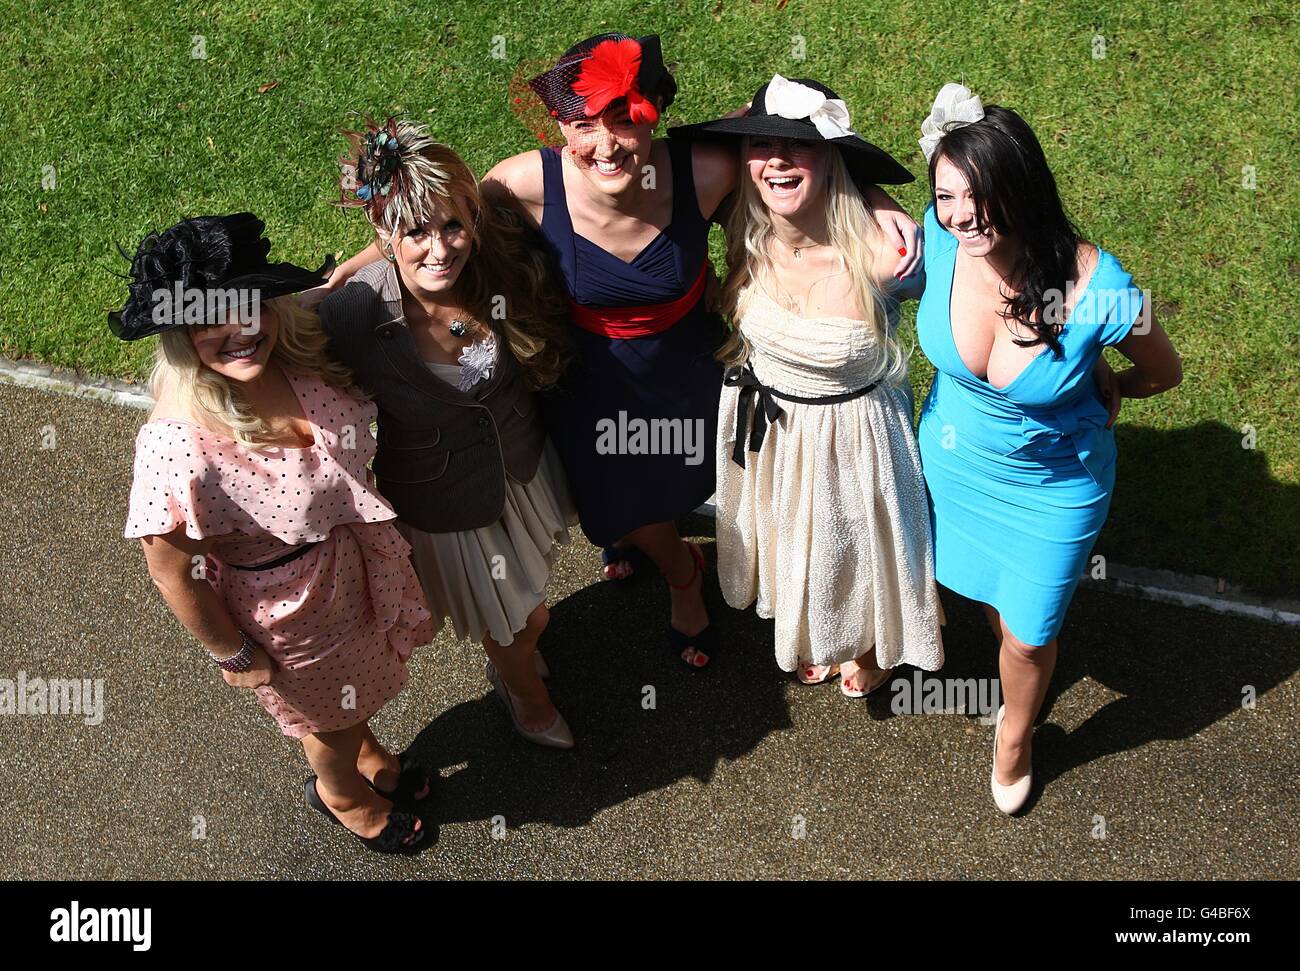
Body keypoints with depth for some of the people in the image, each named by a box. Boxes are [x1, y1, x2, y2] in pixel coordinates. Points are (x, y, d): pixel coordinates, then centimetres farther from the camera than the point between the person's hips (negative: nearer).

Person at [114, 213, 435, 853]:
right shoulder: (178, 444, -38)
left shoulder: (304, 358, -20)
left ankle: (372, 757, 68)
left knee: (360, 683, 33)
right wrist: (233, 654, -12)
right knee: (331, 713, 26)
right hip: (288, 605, -5)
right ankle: (342, 793, 61)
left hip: (359, 559, 5)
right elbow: (174, 570, -23)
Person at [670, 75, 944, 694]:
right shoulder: (748, 241, -19)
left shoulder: (883, 252, -32)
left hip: (854, 433, -4)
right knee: (789, 544, 29)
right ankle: (805, 635, 63)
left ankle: (871, 647, 58)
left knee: (860, 545, 24)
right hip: (765, 429, 4)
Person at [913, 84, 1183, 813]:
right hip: (956, 461, 3)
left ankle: (1015, 738, 50)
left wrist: (1093, 393, 0)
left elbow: (1164, 373, -12)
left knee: (1029, 635, 16)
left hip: (1056, 487, -3)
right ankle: (1026, 670, 64)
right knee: (983, 590, 29)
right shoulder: (939, 241, -26)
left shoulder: (1097, 291, -33)